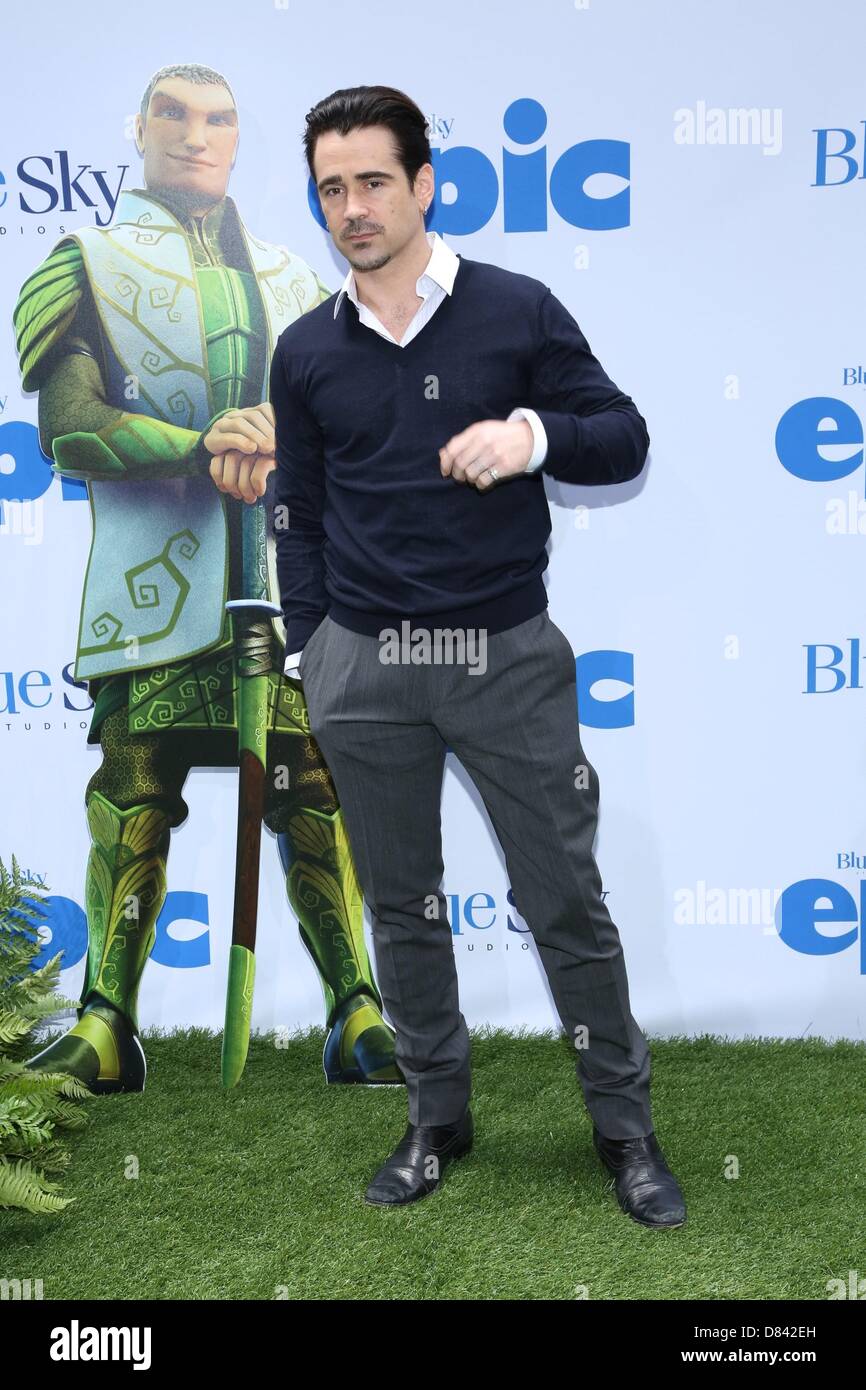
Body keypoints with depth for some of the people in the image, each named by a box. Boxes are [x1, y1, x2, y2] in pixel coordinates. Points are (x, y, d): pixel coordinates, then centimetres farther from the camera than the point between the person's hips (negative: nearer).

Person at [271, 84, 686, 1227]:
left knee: (566, 899, 3)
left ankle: (625, 1123, 21)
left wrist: (535, 435, -19)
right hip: (362, 665, 3)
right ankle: (438, 1119, 29)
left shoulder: (517, 310, -1)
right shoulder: (305, 353, 7)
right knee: (401, 908, 11)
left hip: (508, 652, -2)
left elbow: (625, 440, 1)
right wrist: (308, 657, 10)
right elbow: (302, 519, 13)